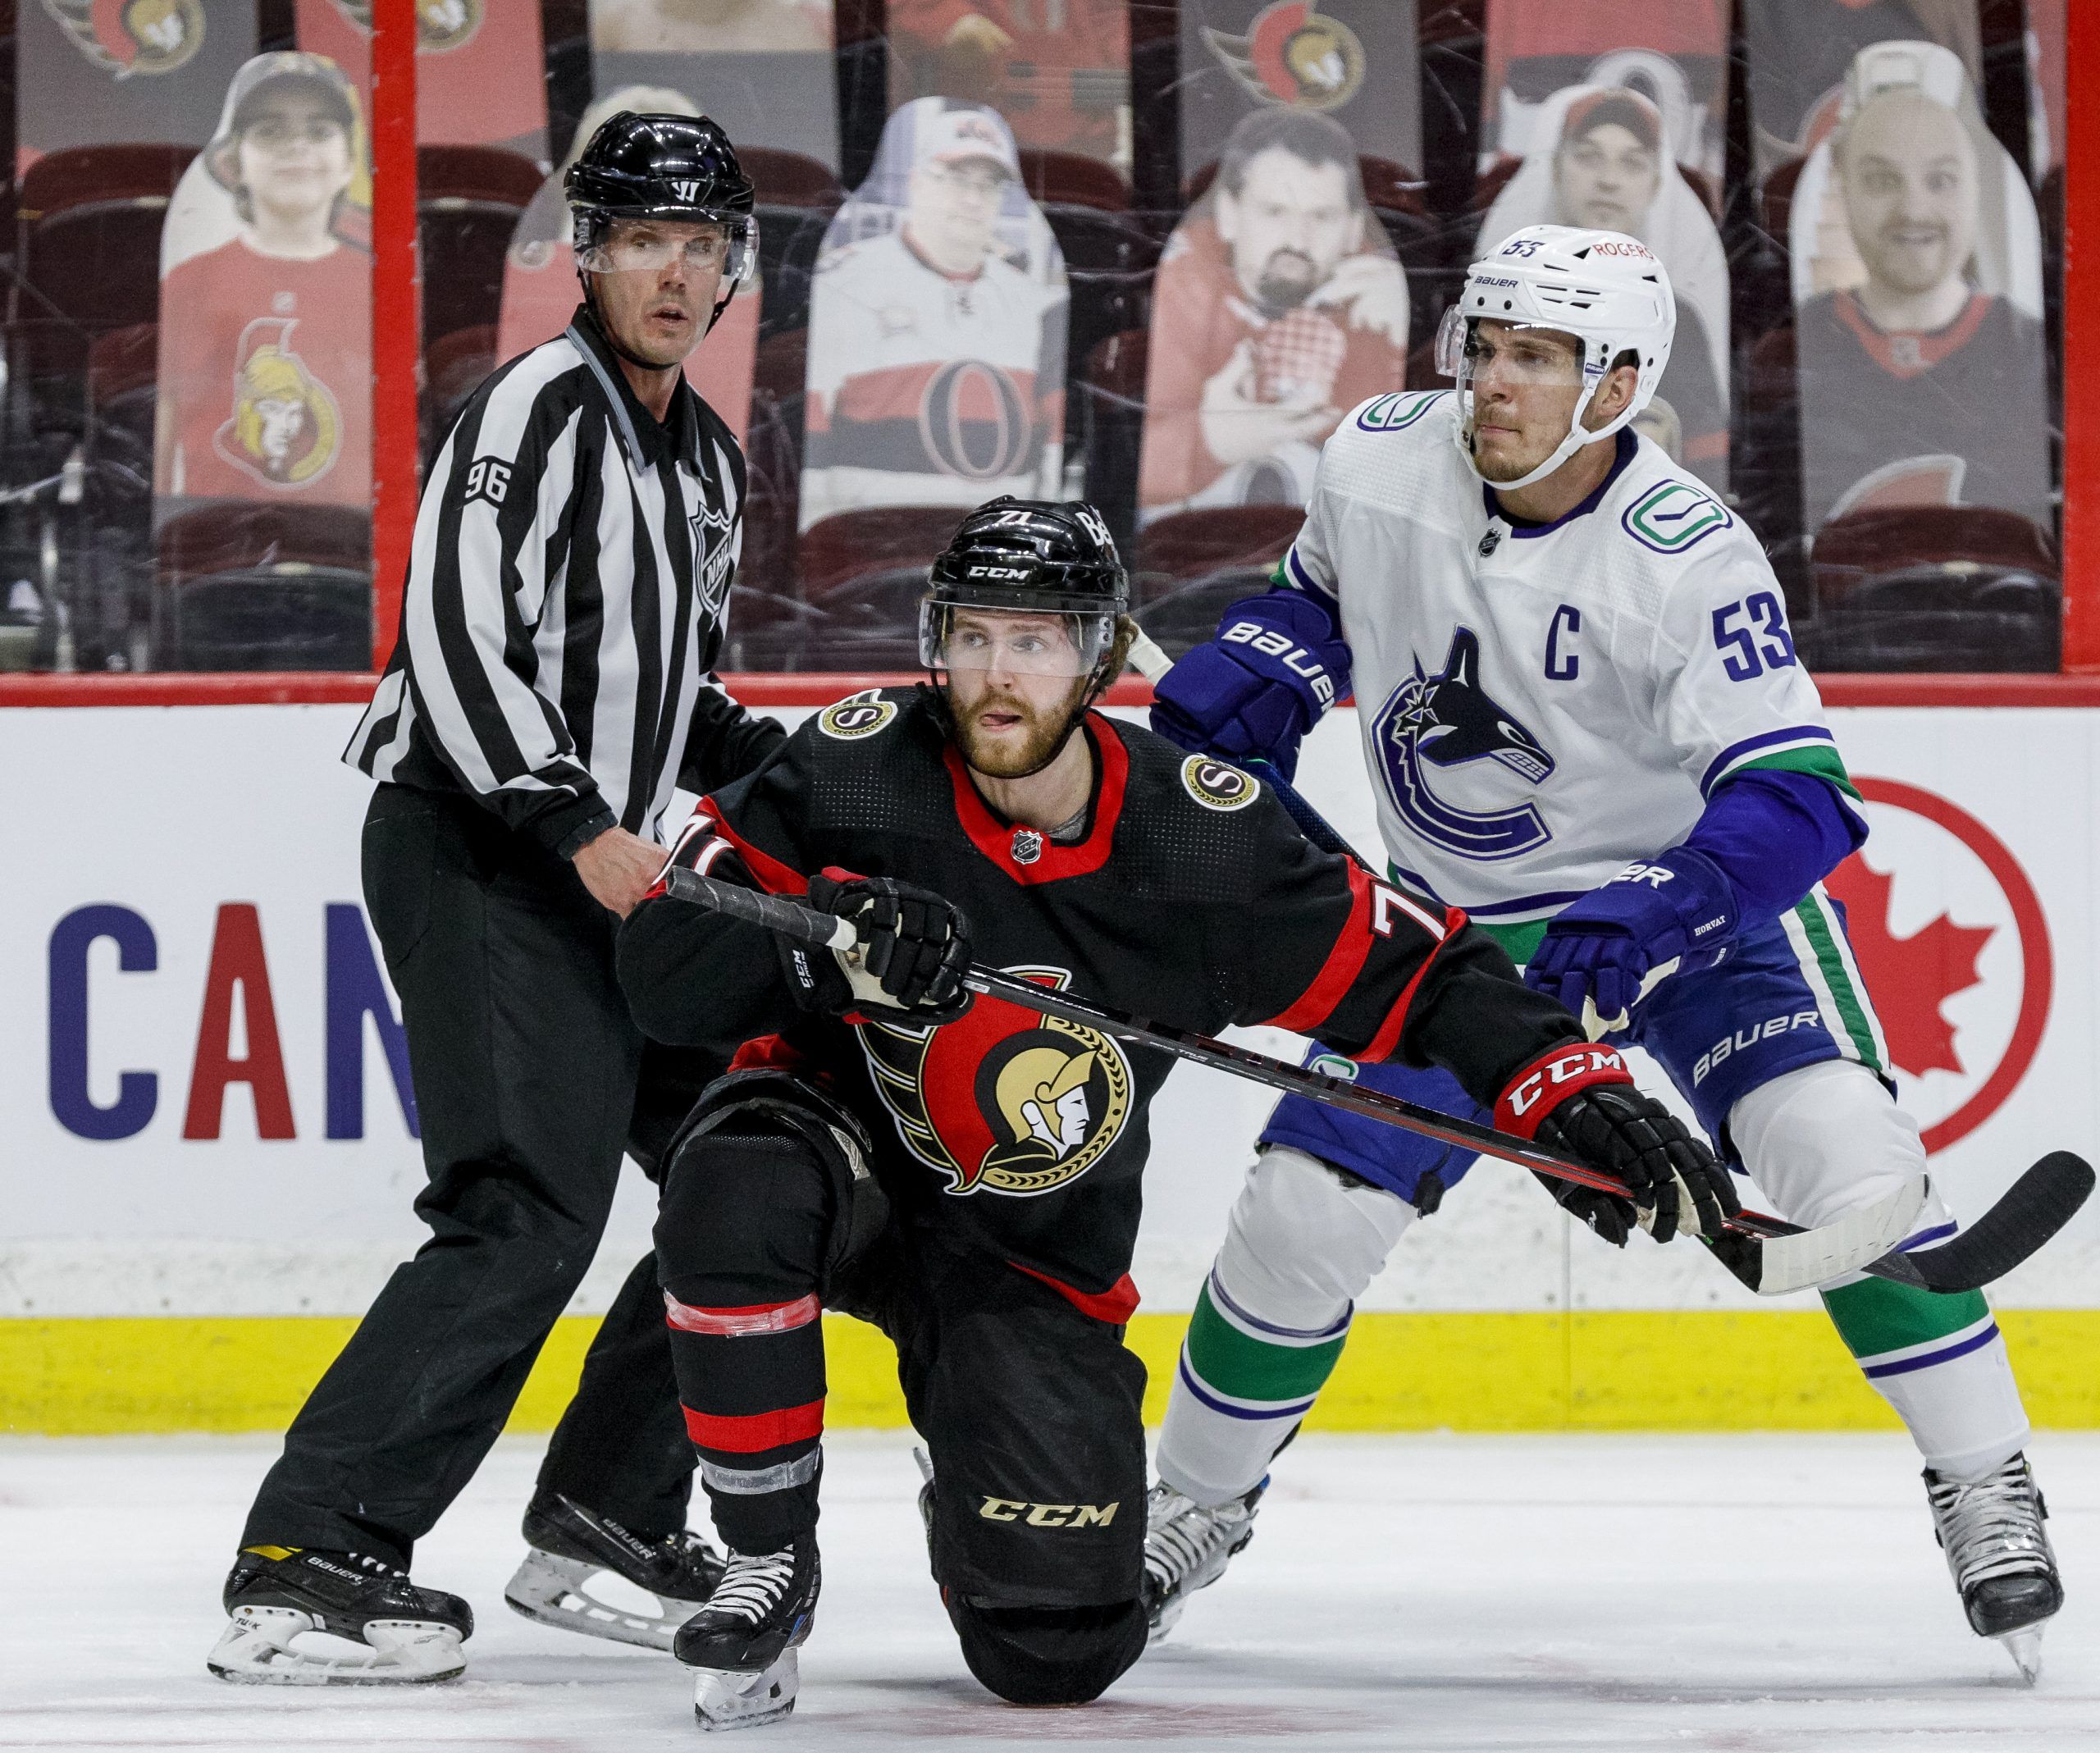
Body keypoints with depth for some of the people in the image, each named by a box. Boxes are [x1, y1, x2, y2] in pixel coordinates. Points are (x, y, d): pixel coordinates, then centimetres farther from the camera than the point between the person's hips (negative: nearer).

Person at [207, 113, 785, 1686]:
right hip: (475, 849, -9)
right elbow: (458, 639, -20)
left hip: (608, 864, 9)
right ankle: (305, 1563, -25)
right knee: (533, 1213, -21)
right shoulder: (539, 408, -10)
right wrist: (578, 828, -25)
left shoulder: (707, 462, 18)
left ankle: (604, 1517, 17)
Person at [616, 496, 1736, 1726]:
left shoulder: (1203, 835, -15)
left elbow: (1416, 974, -6)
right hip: (845, 1146, -1)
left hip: (1031, 1252, 1)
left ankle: (984, 1494, 31)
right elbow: (663, 964, -21)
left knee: (1059, 1648, -9)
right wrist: (831, 943, -39)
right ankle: (770, 1562, -16)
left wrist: (1574, 1087, -20)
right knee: (734, 1191, -39)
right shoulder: (859, 771, -18)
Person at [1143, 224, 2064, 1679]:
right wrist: (1226, 700, -7)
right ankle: (1194, 1508, 22)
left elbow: (1795, 794, -32)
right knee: (1307, 1214, -2)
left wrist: (1653, 919, -48)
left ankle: (1986, 1486, -13)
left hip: (1693, 893, -4)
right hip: (1459, 913, 4)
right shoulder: (1379, 465, -13)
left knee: (1836, 1145, -26)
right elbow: (1320, 595, 11)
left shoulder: (1690, 560, -27)